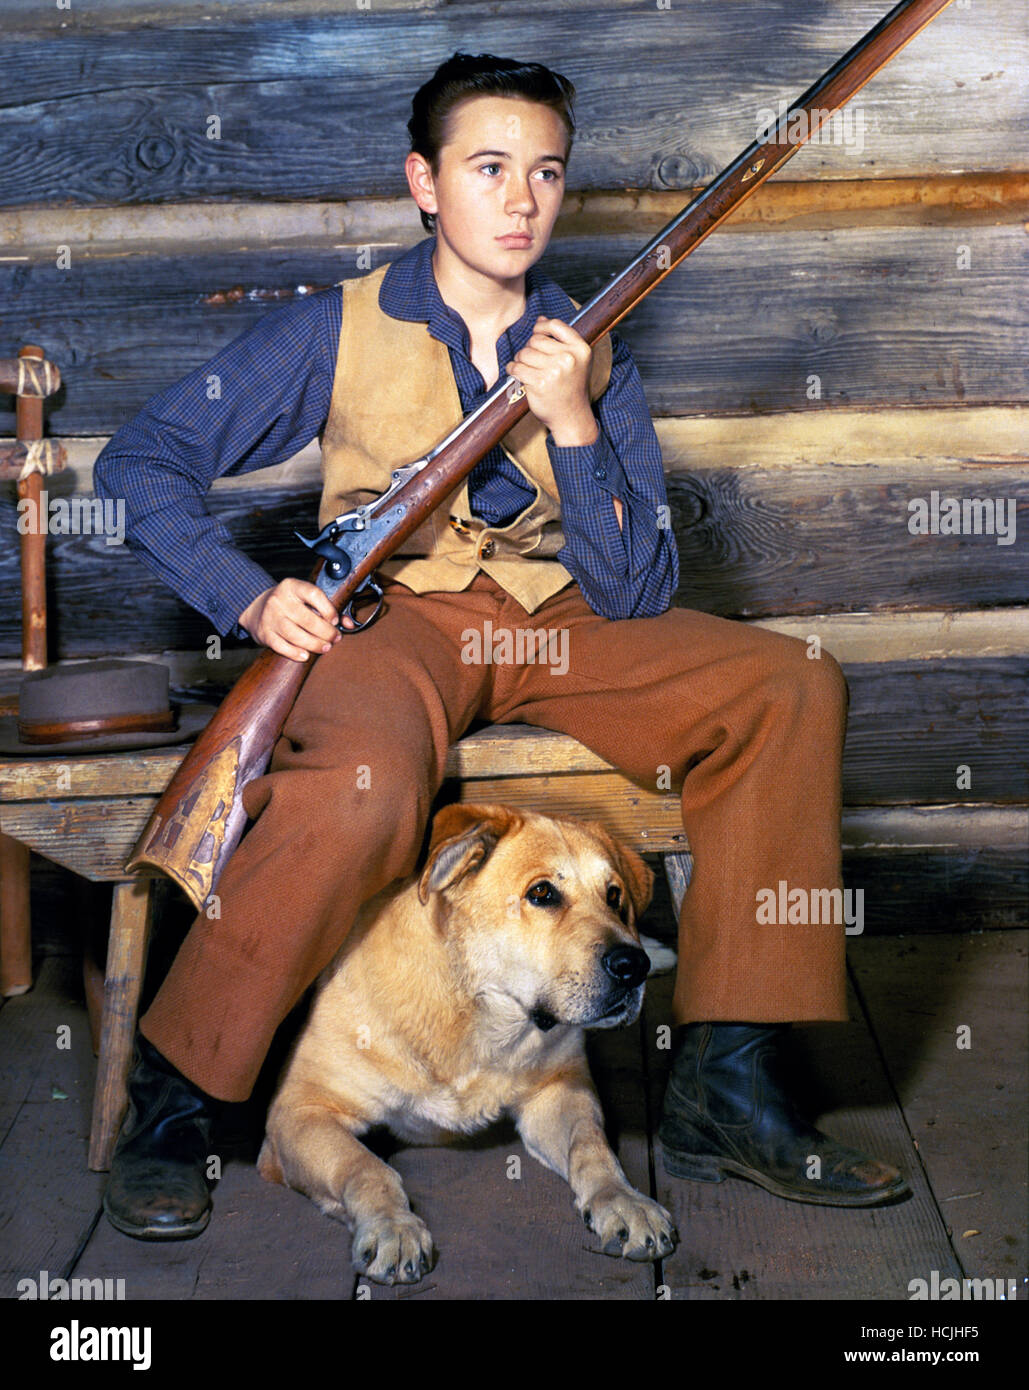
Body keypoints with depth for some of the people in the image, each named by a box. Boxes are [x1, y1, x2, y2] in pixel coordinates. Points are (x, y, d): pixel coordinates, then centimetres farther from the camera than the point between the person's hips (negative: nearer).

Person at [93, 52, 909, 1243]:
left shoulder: (590, 356, 6)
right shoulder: (339, 330, 0)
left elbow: (638, 596, -3)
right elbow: (141, 461, -1)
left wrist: (574, 425, -16)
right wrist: (251, 598, -16)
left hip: (558, 621, 4)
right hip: (392, 614, -4)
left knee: (789, 688, -17)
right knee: (365, 786, -39)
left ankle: (726, 1079, -16)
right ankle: (172, 1092, -16)